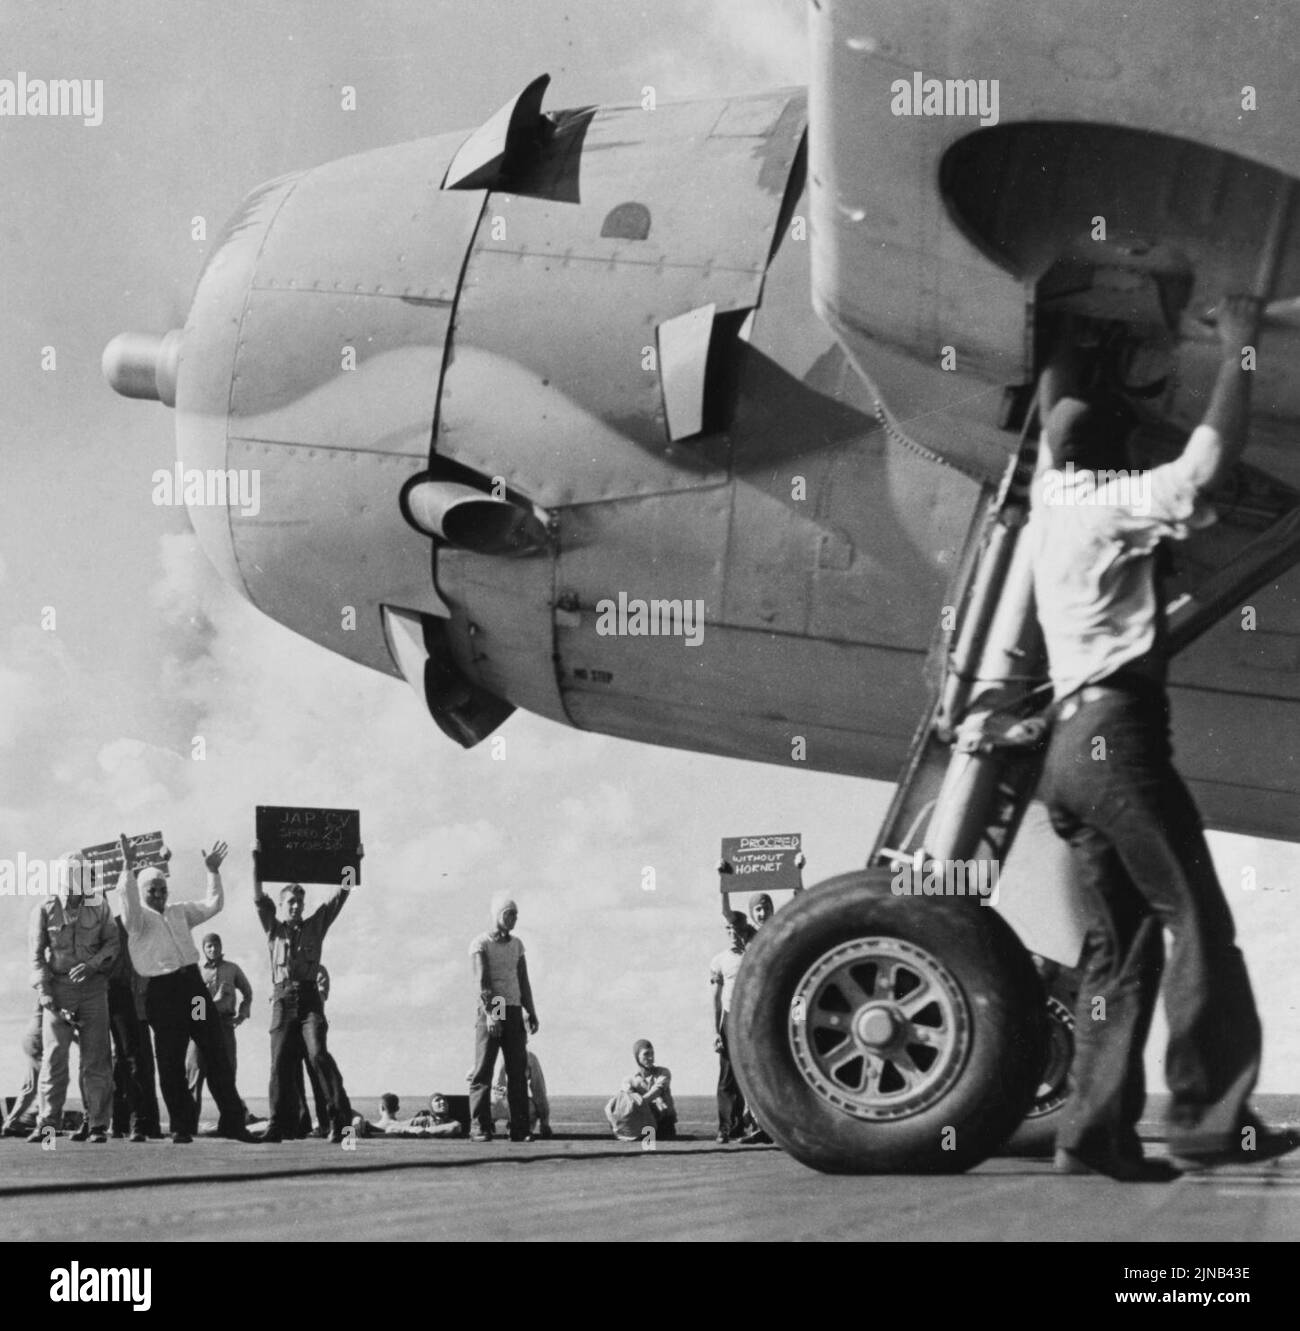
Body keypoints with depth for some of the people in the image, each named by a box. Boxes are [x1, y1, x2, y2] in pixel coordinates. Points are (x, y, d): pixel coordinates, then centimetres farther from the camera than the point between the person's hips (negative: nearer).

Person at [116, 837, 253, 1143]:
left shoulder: (179, 912, 19)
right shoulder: (138, 917, 1)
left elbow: (212, 905, 21)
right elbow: (127, 902, -19)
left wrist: (213, 872, 12)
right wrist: (128, 867, -29)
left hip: (192, 983, 5)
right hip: (162, 991, -5)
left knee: (216, 1052, 2)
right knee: (170, 1061, -3)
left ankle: (231, 1120, 6)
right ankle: (181, 1126, 6)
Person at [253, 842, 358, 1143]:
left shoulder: (315, 926, 16)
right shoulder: (274, 928, 15)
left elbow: (340, 896, 14)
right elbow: (259, 897, 4)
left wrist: (355, 861, 9)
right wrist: (257, 859, -3)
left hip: (309, 998, -1)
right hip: (283, 999, 1)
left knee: (318, 1054, -17)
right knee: (281, 1063, -3)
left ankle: (340, 1118, -21)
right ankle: (280, 1126, -2)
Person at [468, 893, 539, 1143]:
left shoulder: (516, 944, 15)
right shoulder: (481, 944, -5)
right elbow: (481, 982, -14)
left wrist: (531, 1013, 12)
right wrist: (490, 1013, -24)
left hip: (514, 1011, 6)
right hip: (489, 1011, -6)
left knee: (518, 1072, 3)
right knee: (483, 1072, -5)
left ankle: (520, 1129, 4)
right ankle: (479, 1128, -3)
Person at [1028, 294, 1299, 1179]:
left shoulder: (1050, 498, 17)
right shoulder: (1109, 504, -4)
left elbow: (1058, 407, 34)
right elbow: (1210, 458, -14)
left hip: (1071, 742, 8)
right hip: (1118, 730, -8)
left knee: (1123, 940, 5)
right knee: (1198, 918, -8)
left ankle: (1097, 1131, -1)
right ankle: (1210, 1120, -13)